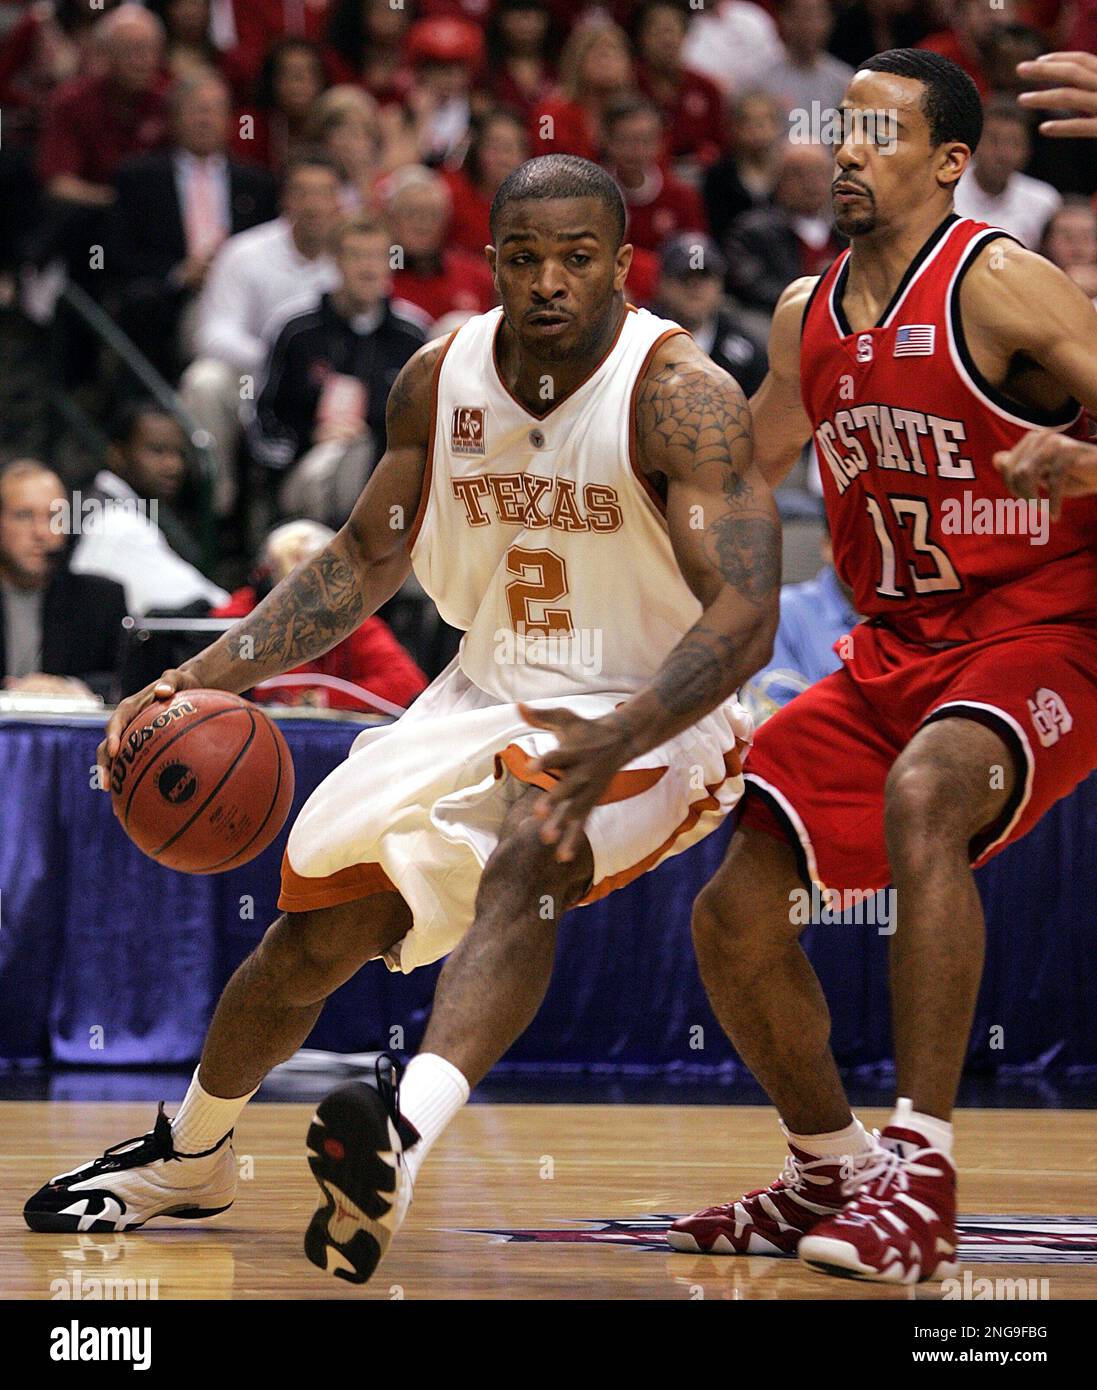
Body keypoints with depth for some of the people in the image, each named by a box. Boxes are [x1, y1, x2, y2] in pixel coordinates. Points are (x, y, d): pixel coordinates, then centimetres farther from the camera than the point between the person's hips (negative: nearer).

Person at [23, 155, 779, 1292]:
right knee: (319, 924, 4)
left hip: (652, 725, -6)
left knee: (526, 855, -36)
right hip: (488, 699, 6)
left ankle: (405, 1136, -55)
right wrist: (202, 678, -1)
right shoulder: (439, 380, -4)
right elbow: (368, 560, 9)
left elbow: (744, 617, -30)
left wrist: (607, 747, -45)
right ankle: (188, 1155, 31)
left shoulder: (681, 396, -22)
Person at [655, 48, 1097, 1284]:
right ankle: (829, 1171, 26)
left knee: (923, 792, -38)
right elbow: (744, 471, 24)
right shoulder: (807, 316, 8)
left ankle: (918, 1170, -36)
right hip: (892, 651, 7)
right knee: (734, 919, 1)